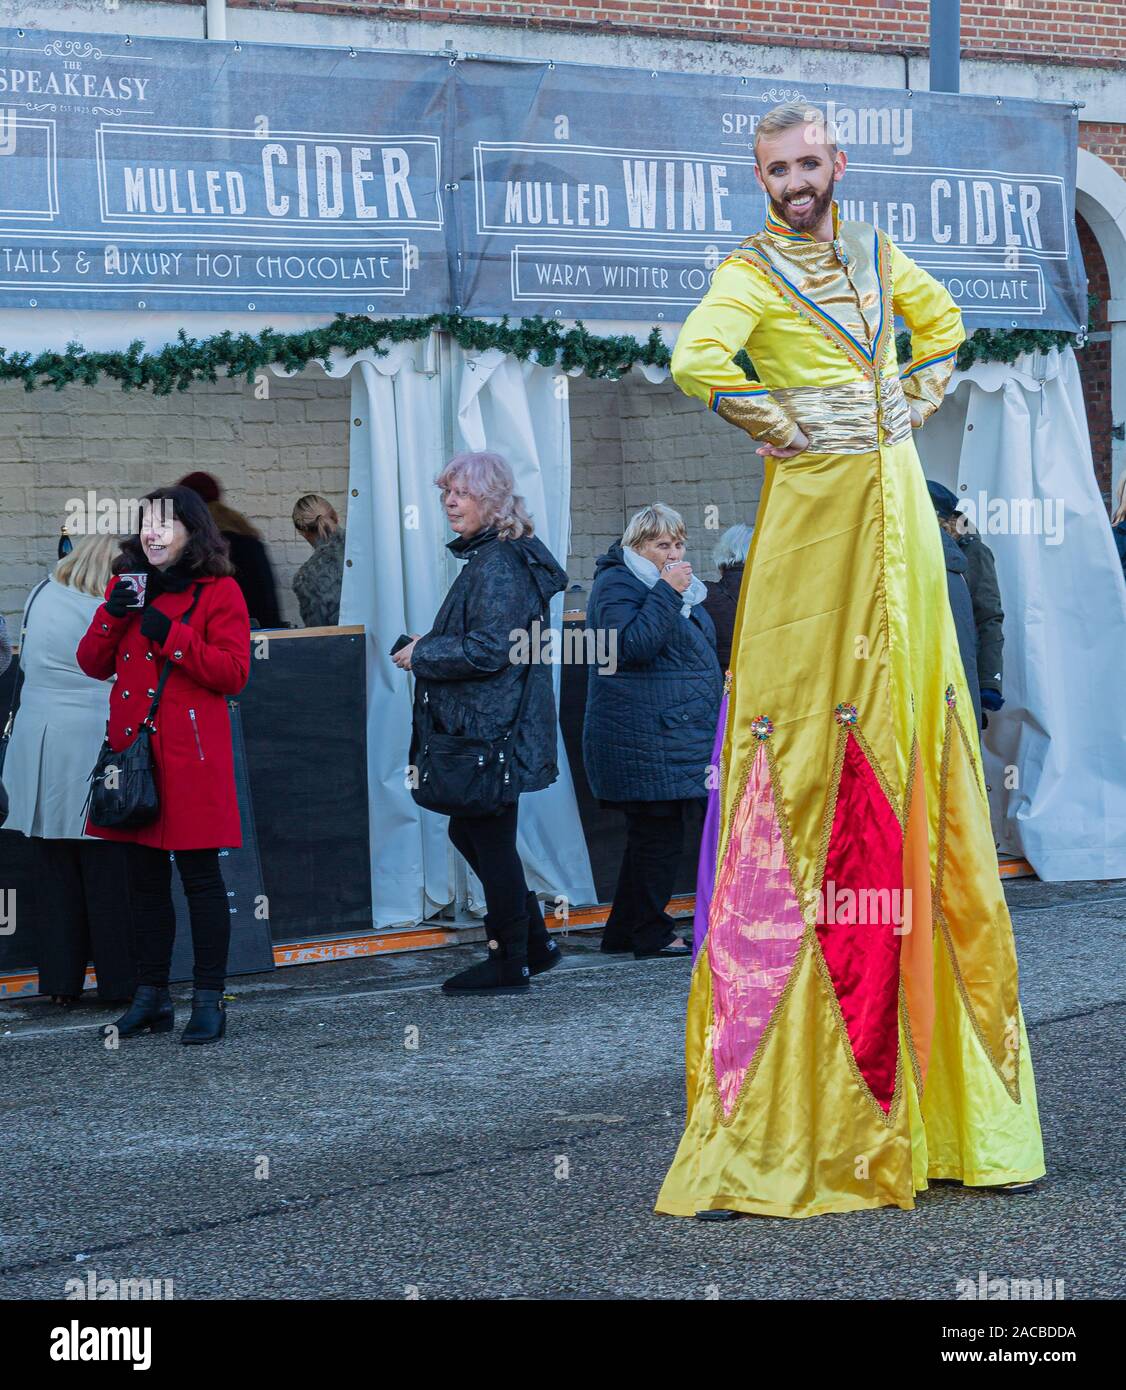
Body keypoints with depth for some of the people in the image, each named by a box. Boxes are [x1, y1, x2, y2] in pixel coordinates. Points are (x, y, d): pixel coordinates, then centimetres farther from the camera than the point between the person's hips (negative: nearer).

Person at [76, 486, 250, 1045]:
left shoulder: (219, 593, -2)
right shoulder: (126, 587, 14)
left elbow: (233, 673, -11)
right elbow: (93, 664, 12)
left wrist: (171, 634, -18)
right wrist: (113, 614, -5)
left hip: (192, 756, -5)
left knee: (200, 875, -3)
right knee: (144, 877, 9)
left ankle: (208, 1000, 2)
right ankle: (151, 998, 16)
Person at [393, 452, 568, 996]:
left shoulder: (498, 565, -16)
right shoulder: (487, 558, 16)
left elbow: (489, 649, -22)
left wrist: (422, 655, -11)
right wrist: (429, 648, 10)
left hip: (493, 730, -11)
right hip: (484, 727, 11)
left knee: (489, 839, -2)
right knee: (470, 833, 18)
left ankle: (509, 962, 8)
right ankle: (533, 941, 25)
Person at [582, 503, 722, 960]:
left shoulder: (679, 588, 20)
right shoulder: (617, 584, -10)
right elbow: (633, 645, -25)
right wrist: (666, 592, -24)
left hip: (676, 732, 10)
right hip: (644, 735, -10)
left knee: (652, 832, 11)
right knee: (658, 830, -8)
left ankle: (624, 930, 18)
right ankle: (651, 934, -1)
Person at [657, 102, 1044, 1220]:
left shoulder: (874, 253, 14)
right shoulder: (751, 272, -5)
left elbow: (941, 320, 30)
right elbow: (696, 359, -23)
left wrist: (913, 404, 15)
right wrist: (779, 425, -12)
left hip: (895, 509, 6)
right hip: (813, 510, -6)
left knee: (911, 747, 7)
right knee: (807, 736, -9)